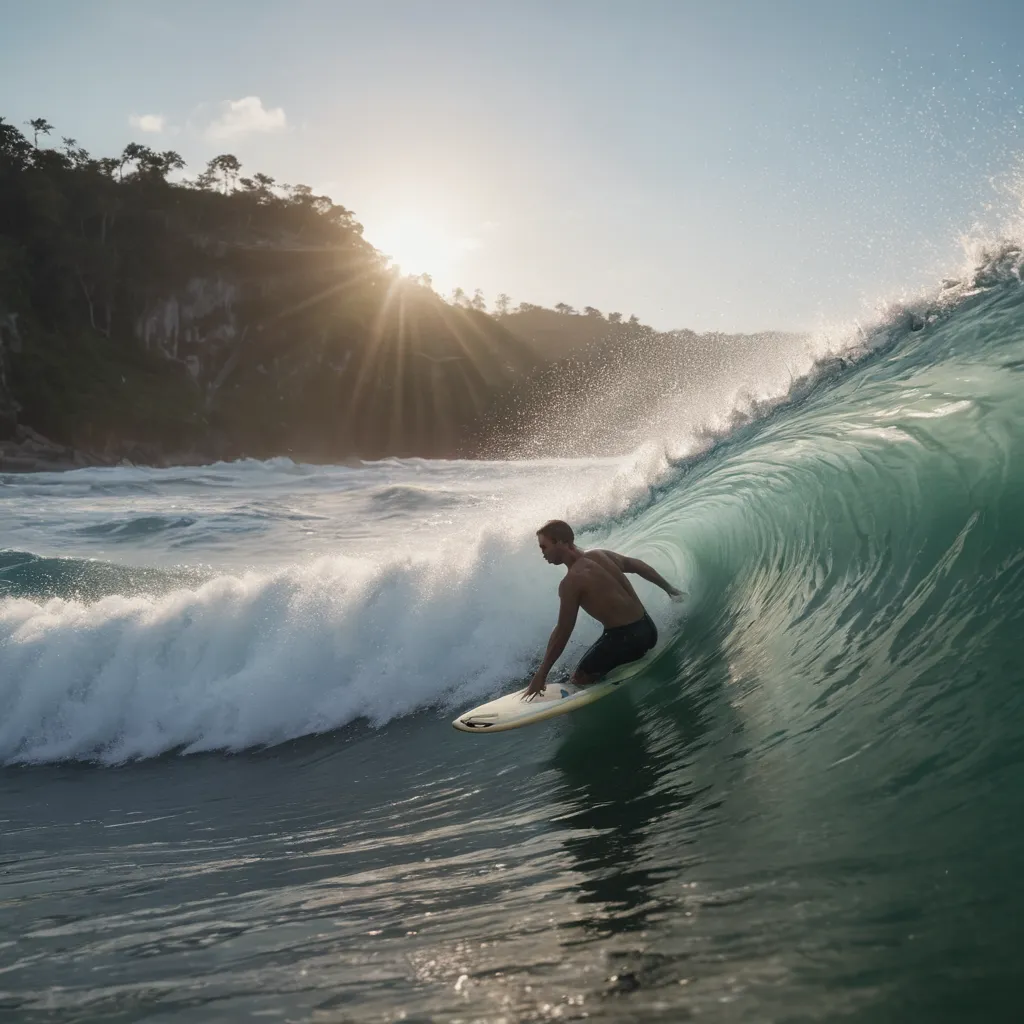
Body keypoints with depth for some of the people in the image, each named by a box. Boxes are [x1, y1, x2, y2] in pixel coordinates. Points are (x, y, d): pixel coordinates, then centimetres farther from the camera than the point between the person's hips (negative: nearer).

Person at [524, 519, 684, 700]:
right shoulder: (601, 555, 6)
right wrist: (669, 589, 35)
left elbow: (563, 632, -14)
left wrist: (541, 674, -7)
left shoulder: (571, 582, -16)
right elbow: (639, 566, 19)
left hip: (625, 637, -9)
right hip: (647, 628, 9)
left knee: (579, 681, 3)